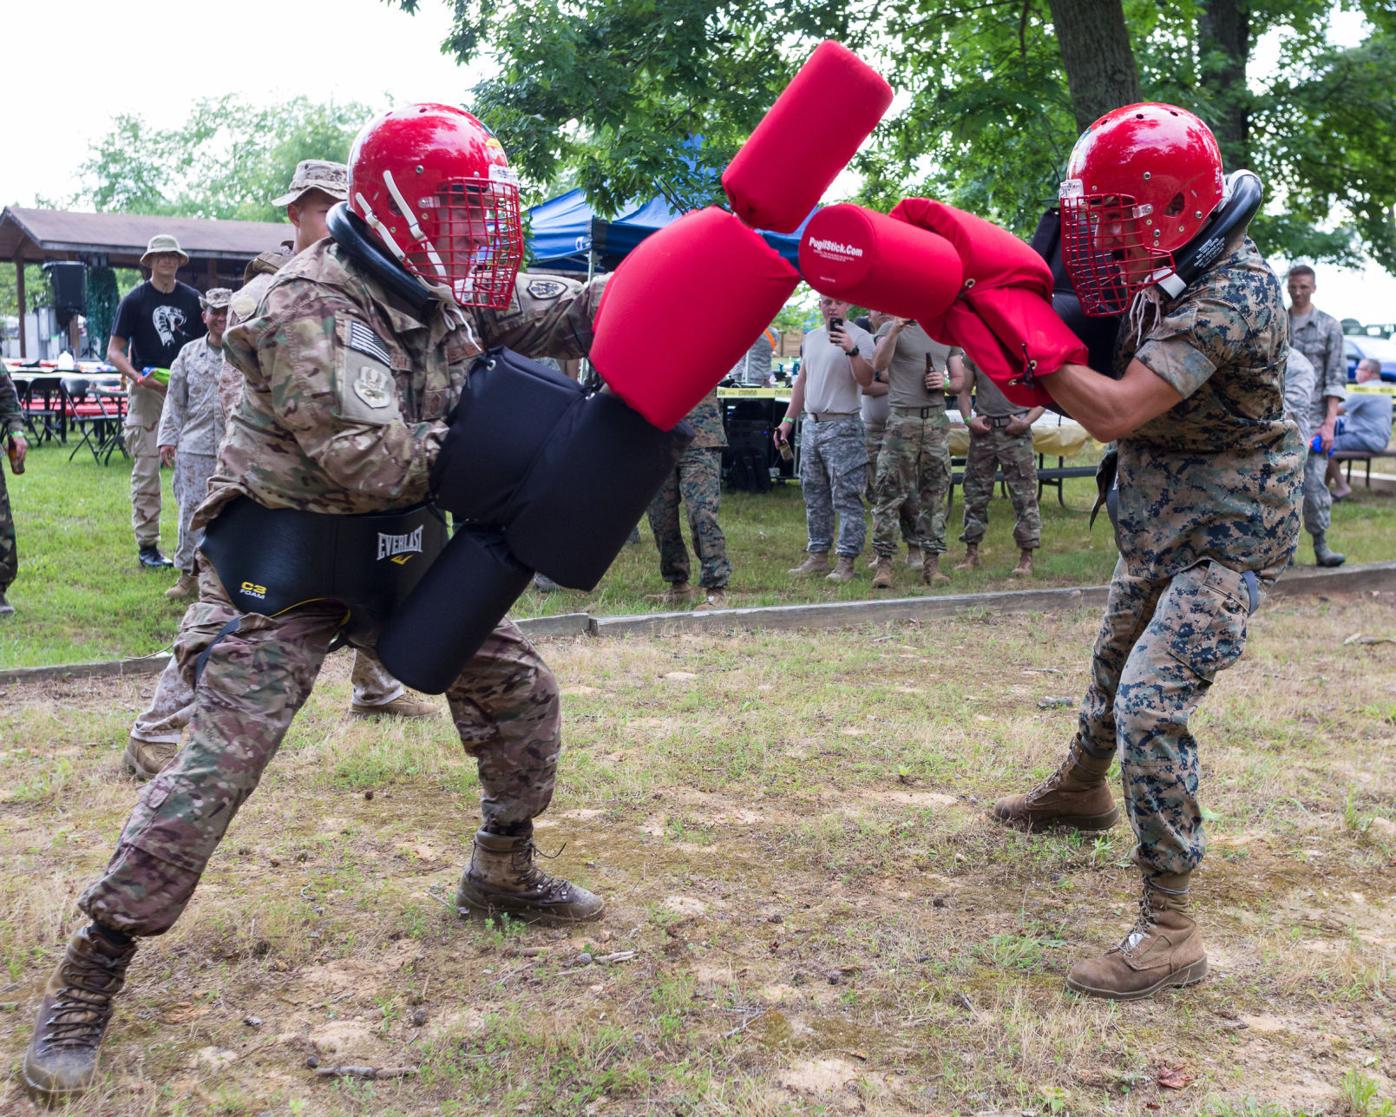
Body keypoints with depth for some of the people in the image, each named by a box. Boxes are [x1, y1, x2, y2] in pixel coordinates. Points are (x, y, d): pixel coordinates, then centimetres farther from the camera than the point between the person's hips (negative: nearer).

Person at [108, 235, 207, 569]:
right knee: (146, 469, -2)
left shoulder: (193, 299, 10)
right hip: (147, 392, -3)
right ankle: (147, 546, 3)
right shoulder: (134, 300, 1)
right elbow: (114, 352, -1)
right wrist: (138, 377, -18)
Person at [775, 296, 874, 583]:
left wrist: (852, 351, -32)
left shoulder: (859, 337, -7)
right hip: (810, 424, 8)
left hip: (842, 426, -7)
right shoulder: (810, 338, 15)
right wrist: (787, 420, 19)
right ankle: (818, 556, 19)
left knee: (846, 497, -6)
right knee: (814, 496, 12)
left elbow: (866, 380, -18)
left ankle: (846, 562, -5)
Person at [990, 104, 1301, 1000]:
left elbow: (1115, 412, -35)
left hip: (1222, 540, -9)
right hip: (1157, 525, 9)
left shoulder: (1233, 294, -28)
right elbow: (1091, 367, 1)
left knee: (1151, 706, -20)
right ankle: (1082, 790, 57)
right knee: (1115, 667, 28)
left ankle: (1170, 932, -12)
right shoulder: (1164, 273, 0)